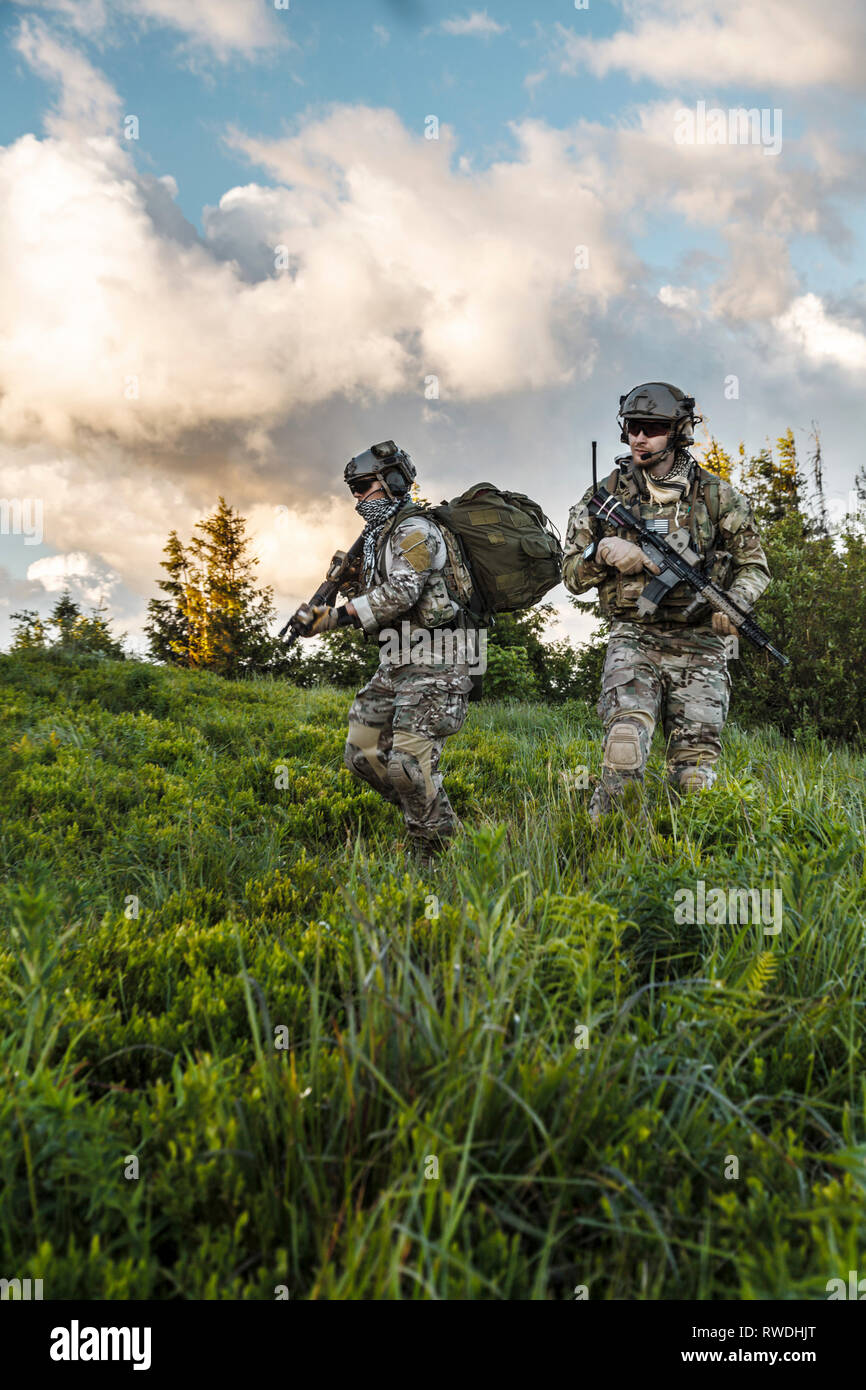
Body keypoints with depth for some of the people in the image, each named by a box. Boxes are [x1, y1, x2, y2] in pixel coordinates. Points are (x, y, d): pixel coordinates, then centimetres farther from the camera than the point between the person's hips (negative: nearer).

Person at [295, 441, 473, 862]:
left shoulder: (414, 529, -11)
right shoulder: (378, 537, 18)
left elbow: (401, 593, -23)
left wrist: (338, 616, -22)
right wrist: (351, 582, 4)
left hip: (430, 666, -10)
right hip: (394, 666, 10)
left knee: (408, 761, -14)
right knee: (363, 753, 8)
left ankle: (439, 853, 0)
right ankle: (427, 812, 22)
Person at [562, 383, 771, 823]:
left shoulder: (718, 496, 7)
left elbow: (754, 565, 13)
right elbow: (572, 575, 12)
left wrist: (736, 602, -9)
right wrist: (603, 551, -11)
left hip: (698, 644, 1)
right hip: (633, 639, -1)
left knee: (694, 771, -2)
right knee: (626, 743, -24)